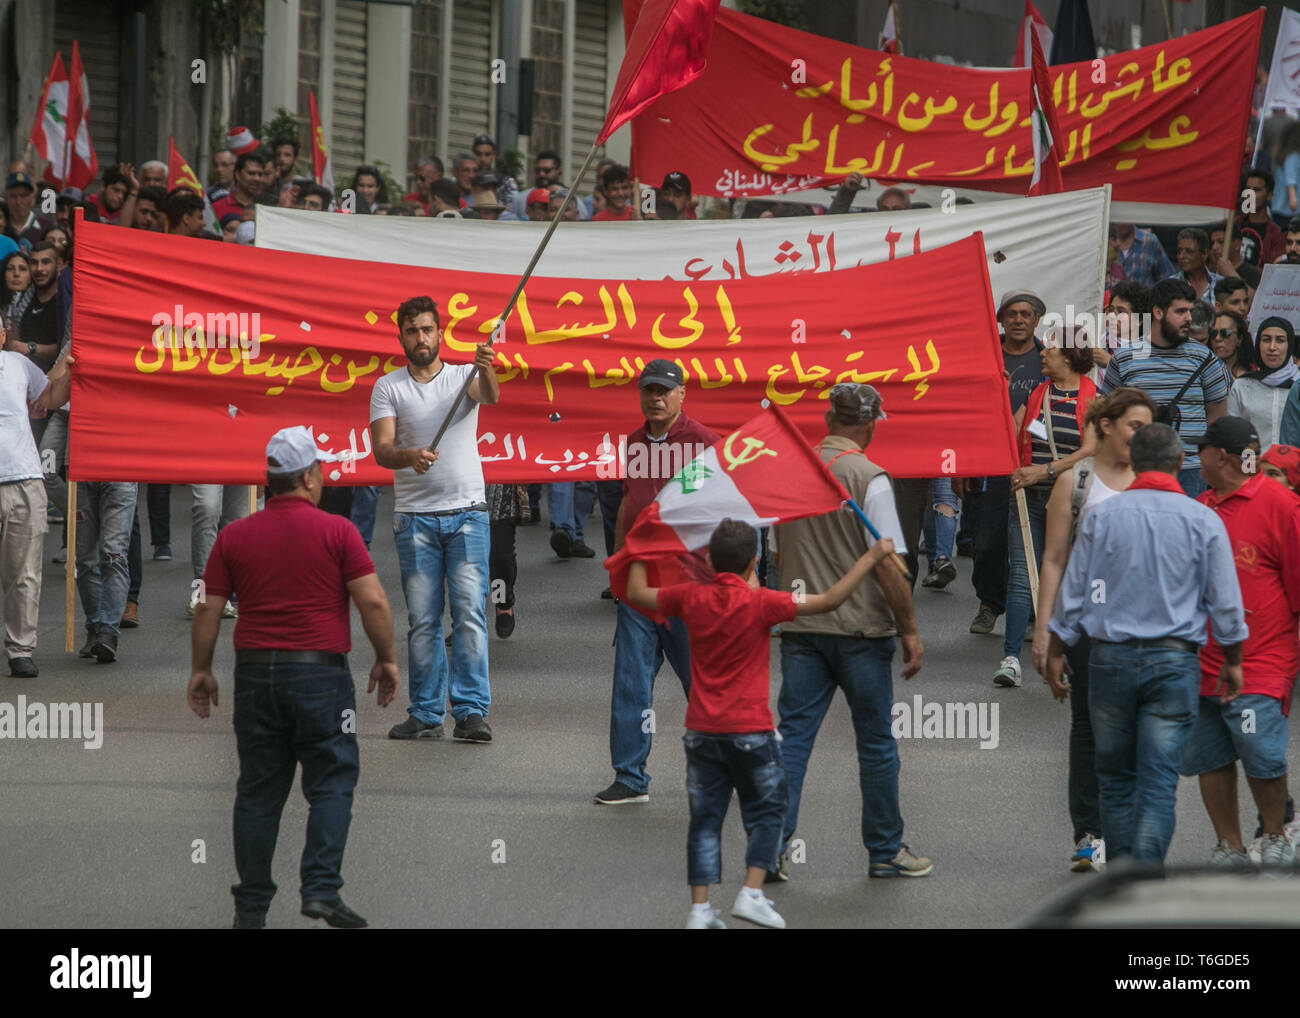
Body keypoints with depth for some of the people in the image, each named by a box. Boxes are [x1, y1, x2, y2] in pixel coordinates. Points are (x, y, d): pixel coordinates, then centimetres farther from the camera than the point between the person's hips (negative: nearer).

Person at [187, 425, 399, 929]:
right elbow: (373, 602, -8)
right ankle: (321, 889, -12)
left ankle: (251, 905, 10)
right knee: (331, 783, 3)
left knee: (258, 790, 9)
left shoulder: (234, 537, 4)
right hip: (320, 671, -3)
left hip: (255, 671, 3)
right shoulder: (336, 532, -5)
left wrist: (201, 670, 15)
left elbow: (208, 609, 5)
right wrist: (386, 659, 4)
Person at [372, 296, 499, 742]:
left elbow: (489, 396, -20)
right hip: (415, 517, 1)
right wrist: (410, 456, -30)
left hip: (467, 513, -1)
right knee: (422, 621, 4)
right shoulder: (388, 387, 5)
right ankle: (426, 714, 9)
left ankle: (471, 711, -8)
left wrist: (486, 369, -43)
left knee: (470, 613, -7)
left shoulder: (464, 376, 4)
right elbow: (382, 450, -7)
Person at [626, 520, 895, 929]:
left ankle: (699, 908, 2)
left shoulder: (692, 599, -3)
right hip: (749, 729, -3)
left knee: (705, 818, 8)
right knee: (766, 812, 12)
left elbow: (637, 594, 14)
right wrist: (872, 557, -8)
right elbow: (830, 600, -15)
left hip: (702, 730, 3)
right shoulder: (759, 603, -13)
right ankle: (751, 893, 0)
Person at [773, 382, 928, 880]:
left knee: (792, 735, 4)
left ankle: (772, 845, -5)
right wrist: (909, 629, -7)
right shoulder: (868, 479, -12)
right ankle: (885, 851, 16)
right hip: (861, 628, -4)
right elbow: (888, 565, -15)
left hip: (800, 628, 4)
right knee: (876, 743, 7)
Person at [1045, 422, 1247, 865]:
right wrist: (1233, 661, 15)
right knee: (1158, 781, -2)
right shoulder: (1203, 521, -2)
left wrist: (1056, 654, 14)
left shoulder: (1100, 516, 0)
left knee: (1116, 777, 13)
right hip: (1174, 662, -1)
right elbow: (1226, 604, 2)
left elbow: (1072, 593, 4)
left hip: (1111, 658, 1)